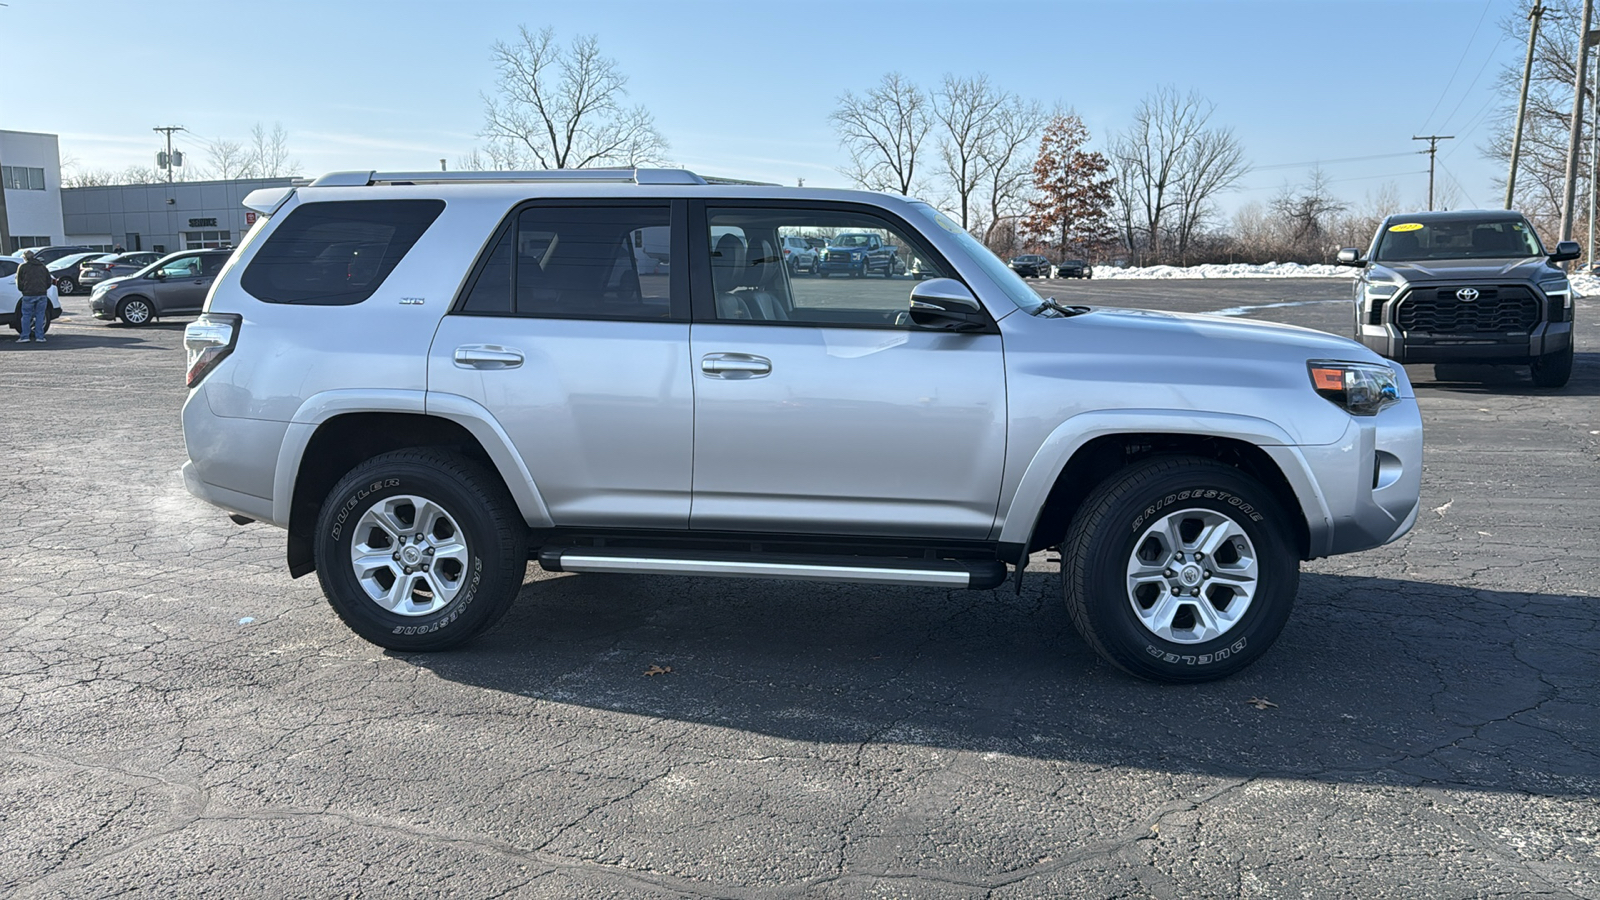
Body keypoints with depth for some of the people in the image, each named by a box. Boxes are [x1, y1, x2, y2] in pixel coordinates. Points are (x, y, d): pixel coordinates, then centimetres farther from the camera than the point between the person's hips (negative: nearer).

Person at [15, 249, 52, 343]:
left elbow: (19, 283, 6)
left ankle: (25, 337, 2)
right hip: (42, 295, 3)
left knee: (26, 315, 4)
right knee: (40, 315, 4)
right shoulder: (42, 266, 16)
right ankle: (39, 337, 1)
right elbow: (49, 281, 16)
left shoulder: (22, 267, 6)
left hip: (29, 295, -3)